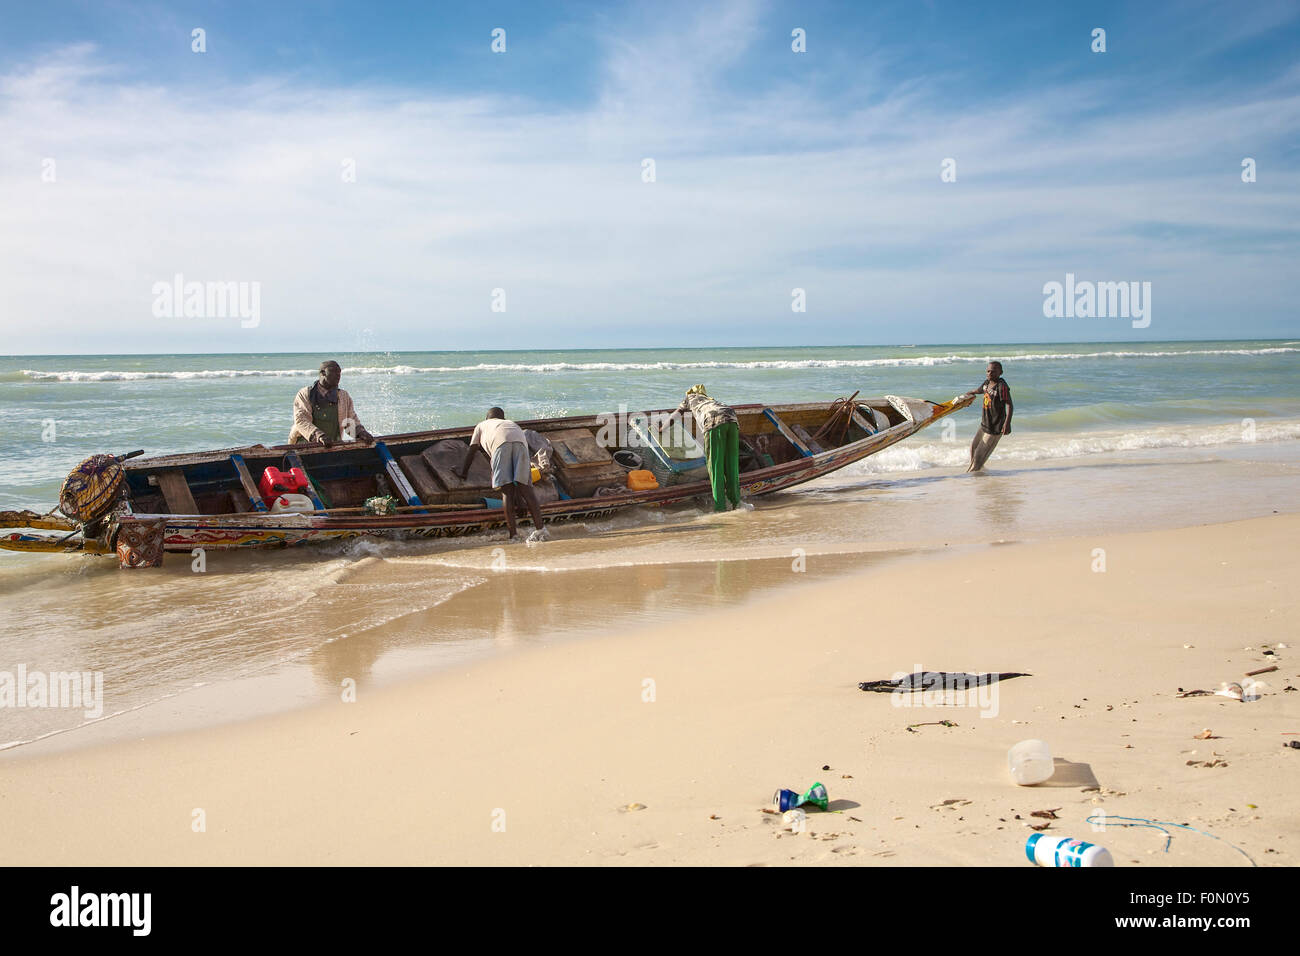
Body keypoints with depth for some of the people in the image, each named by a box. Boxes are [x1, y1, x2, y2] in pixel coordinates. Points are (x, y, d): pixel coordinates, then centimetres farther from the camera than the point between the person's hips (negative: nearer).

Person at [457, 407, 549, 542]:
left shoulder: (481, 425, 40)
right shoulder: (511, 423, 46)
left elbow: (471, 450, 42)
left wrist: (463, 472, 54)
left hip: (500, 442, -2)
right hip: (520, 441, 3)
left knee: (507, 490, -7)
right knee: (525, 486, -5)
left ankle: (513, 535, -15)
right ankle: (540, 529, -18)